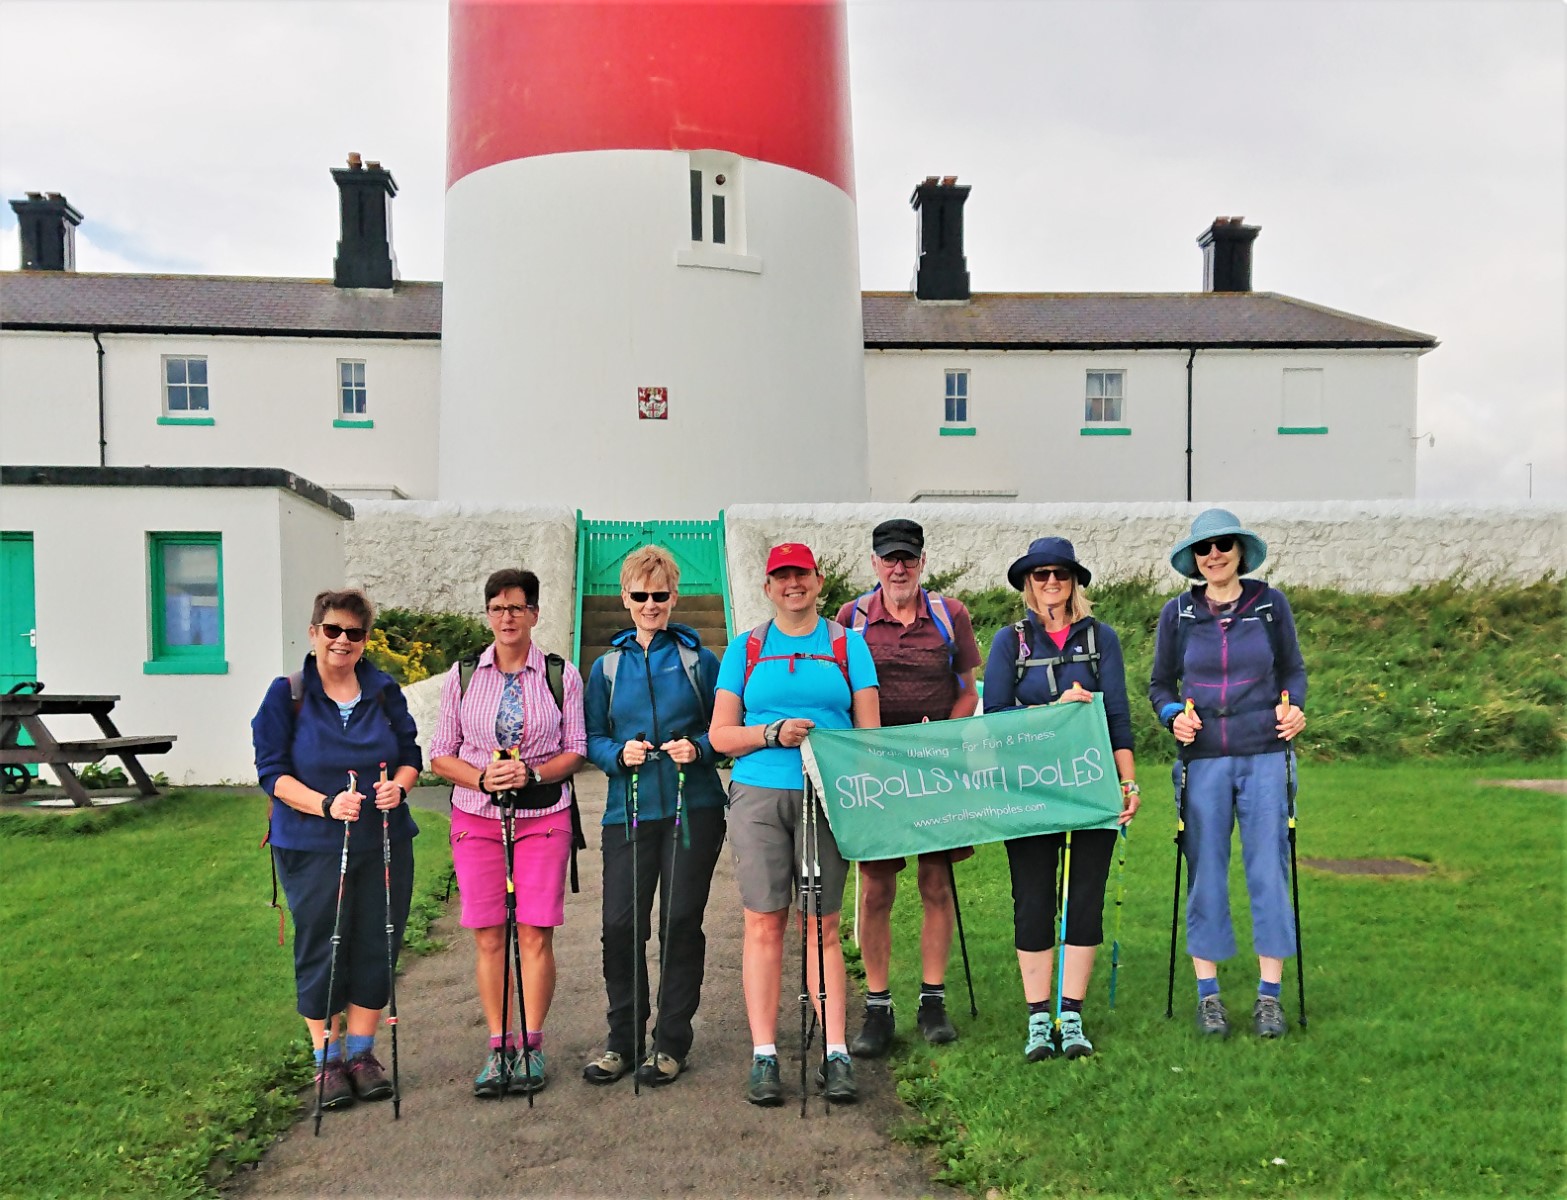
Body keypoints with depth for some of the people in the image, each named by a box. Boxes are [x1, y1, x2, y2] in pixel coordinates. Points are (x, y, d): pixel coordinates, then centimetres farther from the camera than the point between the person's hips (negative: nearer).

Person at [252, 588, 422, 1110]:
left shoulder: (384, 691, 6)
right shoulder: (287, 694, -3)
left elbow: (410, 754, 10)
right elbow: (273, 772, -6)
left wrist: (399, 784, -13)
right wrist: (326, 804, -21)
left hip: (384, 843, 3)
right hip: (312, 848, -3)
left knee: (377, 948, 7)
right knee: (320, 952, 5)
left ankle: (361, 1052, 25)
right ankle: (327, 1061, 22)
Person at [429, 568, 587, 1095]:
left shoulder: (561, 674, 3)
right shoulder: (463, 675, 6)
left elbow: (576, 751, 3)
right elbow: (441, 755, 7)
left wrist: (532, 774, -14)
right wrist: (482, 778, -12)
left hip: (543, 816, -1)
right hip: (476, 817, 1)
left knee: (535, 934, -1)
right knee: (488, 936, 3)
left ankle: (532, 1046, 11)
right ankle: (499, 1048, 14)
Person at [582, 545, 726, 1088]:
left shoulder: (699, 660, 5)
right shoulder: (607, 667, 10)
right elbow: (592, 738, 11)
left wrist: (697, 748, -13)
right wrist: (619, 753, -9)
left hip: (693, 809, -1)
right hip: (629, 812, 2)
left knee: (681, 922, 3)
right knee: (620, 925, -1)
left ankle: (671, 1043, 17)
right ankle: (622, 1039, 18)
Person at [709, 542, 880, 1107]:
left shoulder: (848, 644, 12)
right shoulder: (745, 649, 12)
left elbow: (869, 728, 8)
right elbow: (720, 734, 7)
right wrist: (774, 733, -10)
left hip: (827, 798, 0)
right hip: (758, 796, 0)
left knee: (822, 926, 0)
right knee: (764, 923, 0)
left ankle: (836, 1055, 6)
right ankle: (764, 1056, 6)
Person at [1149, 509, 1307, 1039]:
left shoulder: (1271, 604, 4)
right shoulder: (1177, 613, 4)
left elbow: (1294, 671, 13)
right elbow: (1159, 684, 11)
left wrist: (1293, 708, -6)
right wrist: (1173, 715, -8)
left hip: (1264, 757, 0)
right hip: (1203, 760, 0)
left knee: (1269, 872, 2)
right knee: (1205, 873, 4)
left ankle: (1269, 995, 14)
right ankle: (1207, 995, 16)